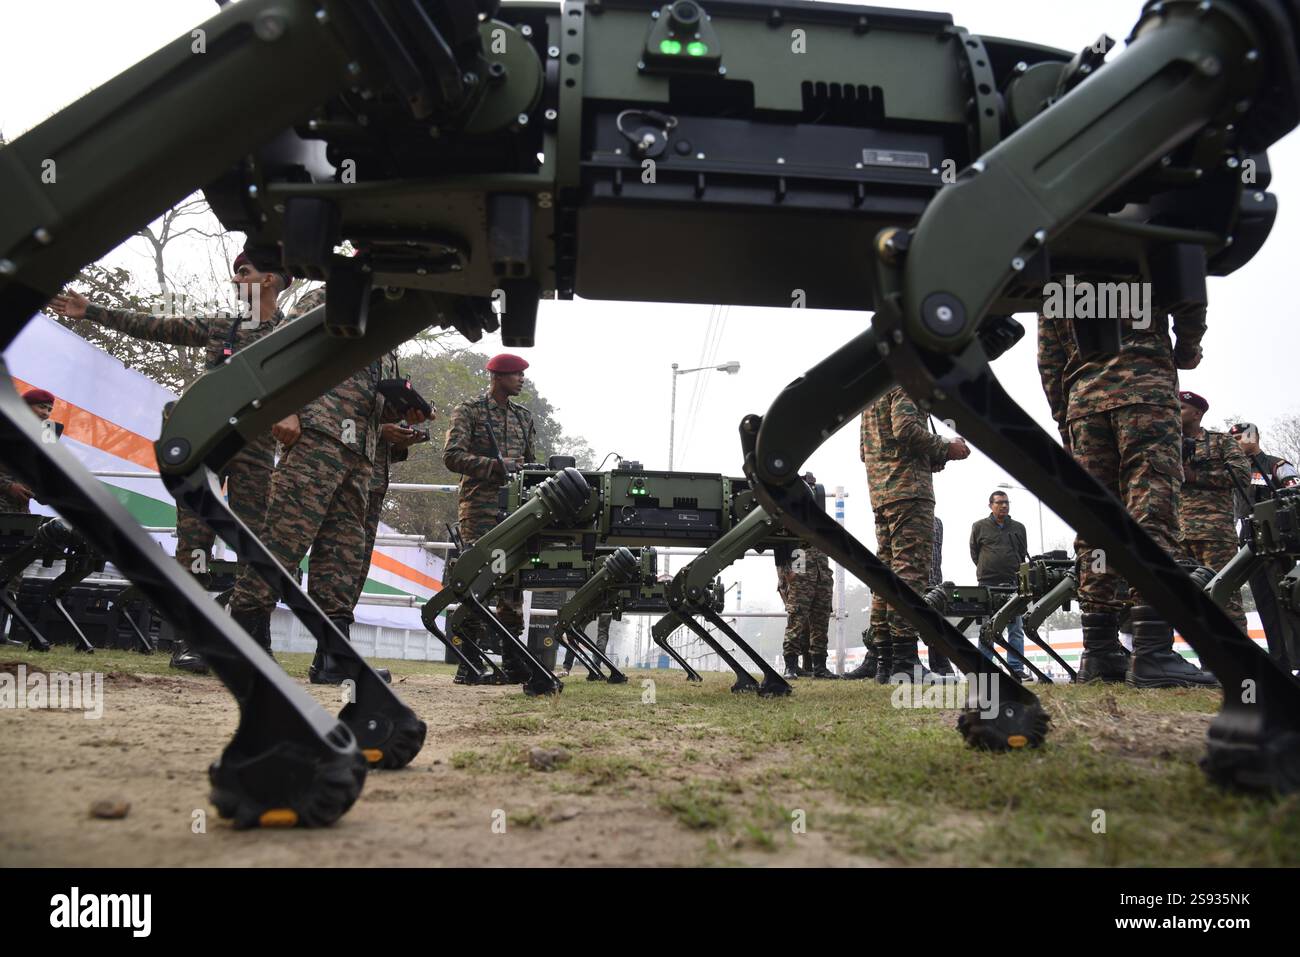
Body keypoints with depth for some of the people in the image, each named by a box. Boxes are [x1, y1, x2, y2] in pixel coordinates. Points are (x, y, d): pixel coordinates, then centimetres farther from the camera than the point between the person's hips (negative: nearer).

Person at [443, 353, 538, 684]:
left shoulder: (524, 417, 20)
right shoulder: (469, 410, 2)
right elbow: (452, 456, -8)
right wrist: (497, 466, -16)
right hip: (480, 508, -5)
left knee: (513, 582, 5)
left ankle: (511, 659, 10)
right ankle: (468, 662, -3)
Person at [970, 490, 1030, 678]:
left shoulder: (1018, 528, 15)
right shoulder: (979, 527, 8)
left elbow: (1023, 554, 20)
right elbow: (974, 553, 15)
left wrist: (1017, 574, 10)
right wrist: (986, 571, 10)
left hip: (1013, 584, 2)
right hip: (987, 584, -2)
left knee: (1016, 629, 0)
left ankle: (1016, 668, 3)